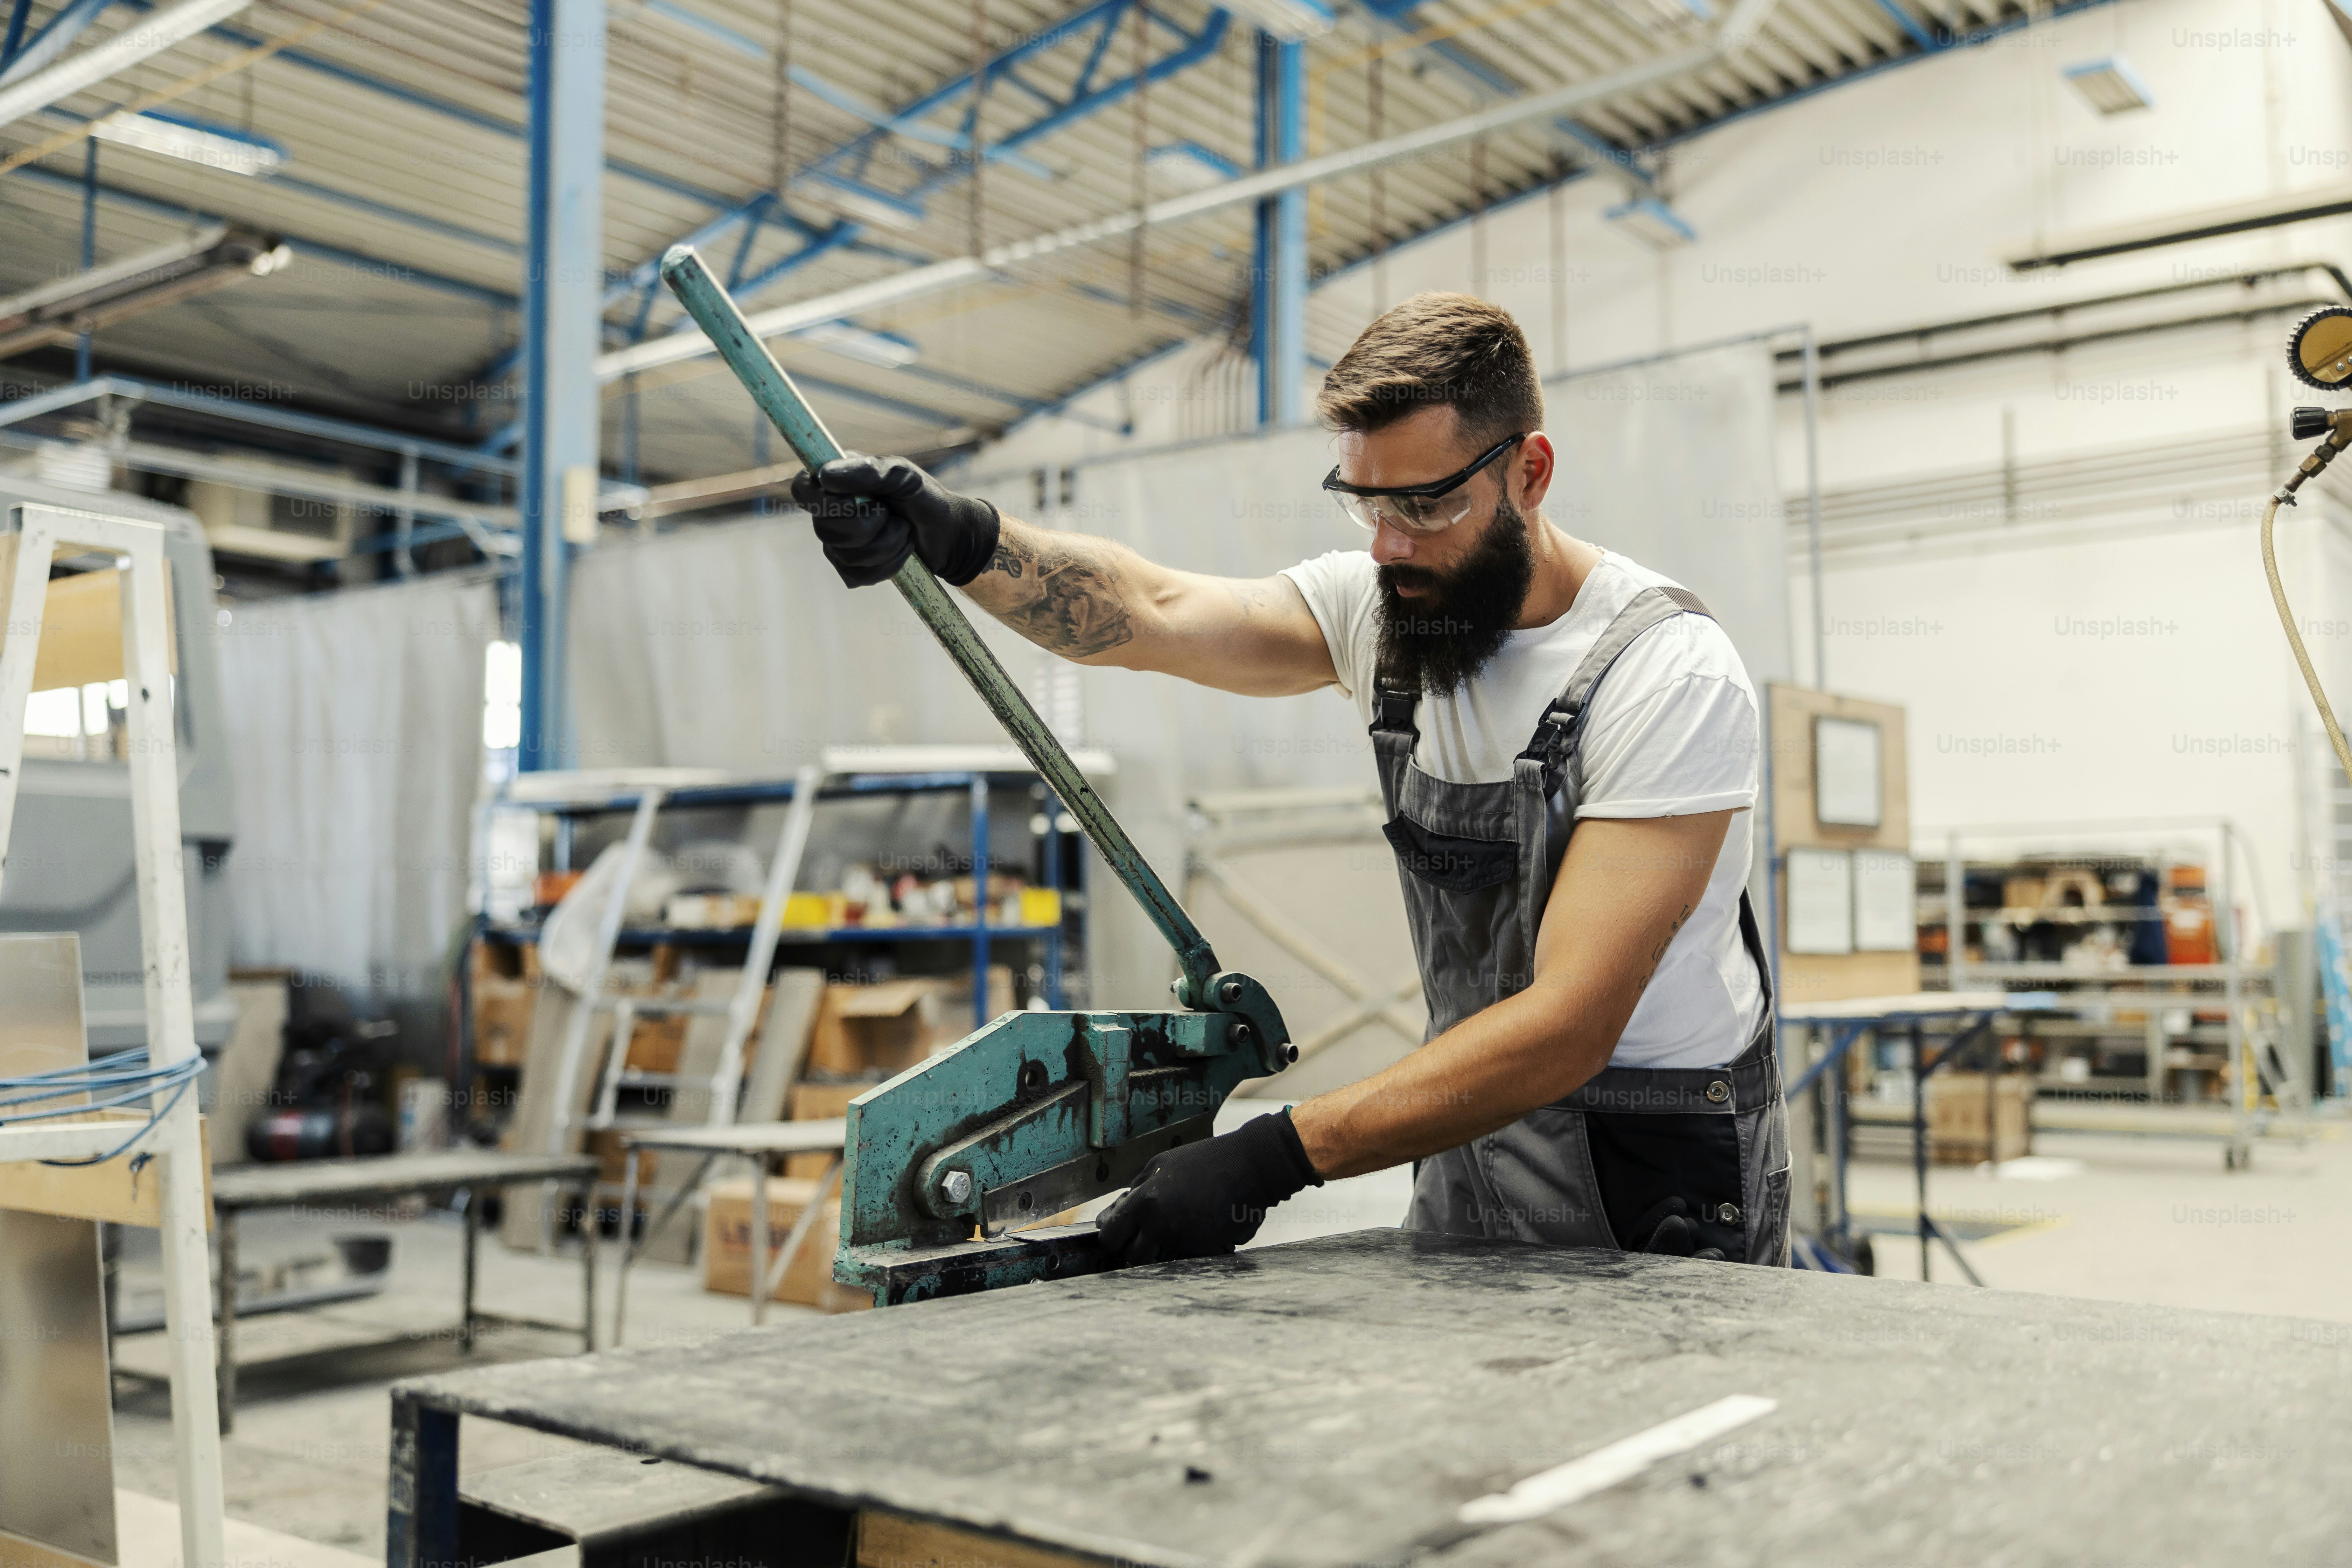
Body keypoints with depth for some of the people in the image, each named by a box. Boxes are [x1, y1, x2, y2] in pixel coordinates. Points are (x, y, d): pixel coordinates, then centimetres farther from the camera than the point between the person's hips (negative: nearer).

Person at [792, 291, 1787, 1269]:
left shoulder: (1671, 674, -21)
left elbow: (1568, 1028, -28)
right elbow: (1154, 615, -14)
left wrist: (1275, 1157, -34)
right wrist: (963, 540, -34)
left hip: (1659, 1190, -4)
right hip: (1475, 1143, 5)